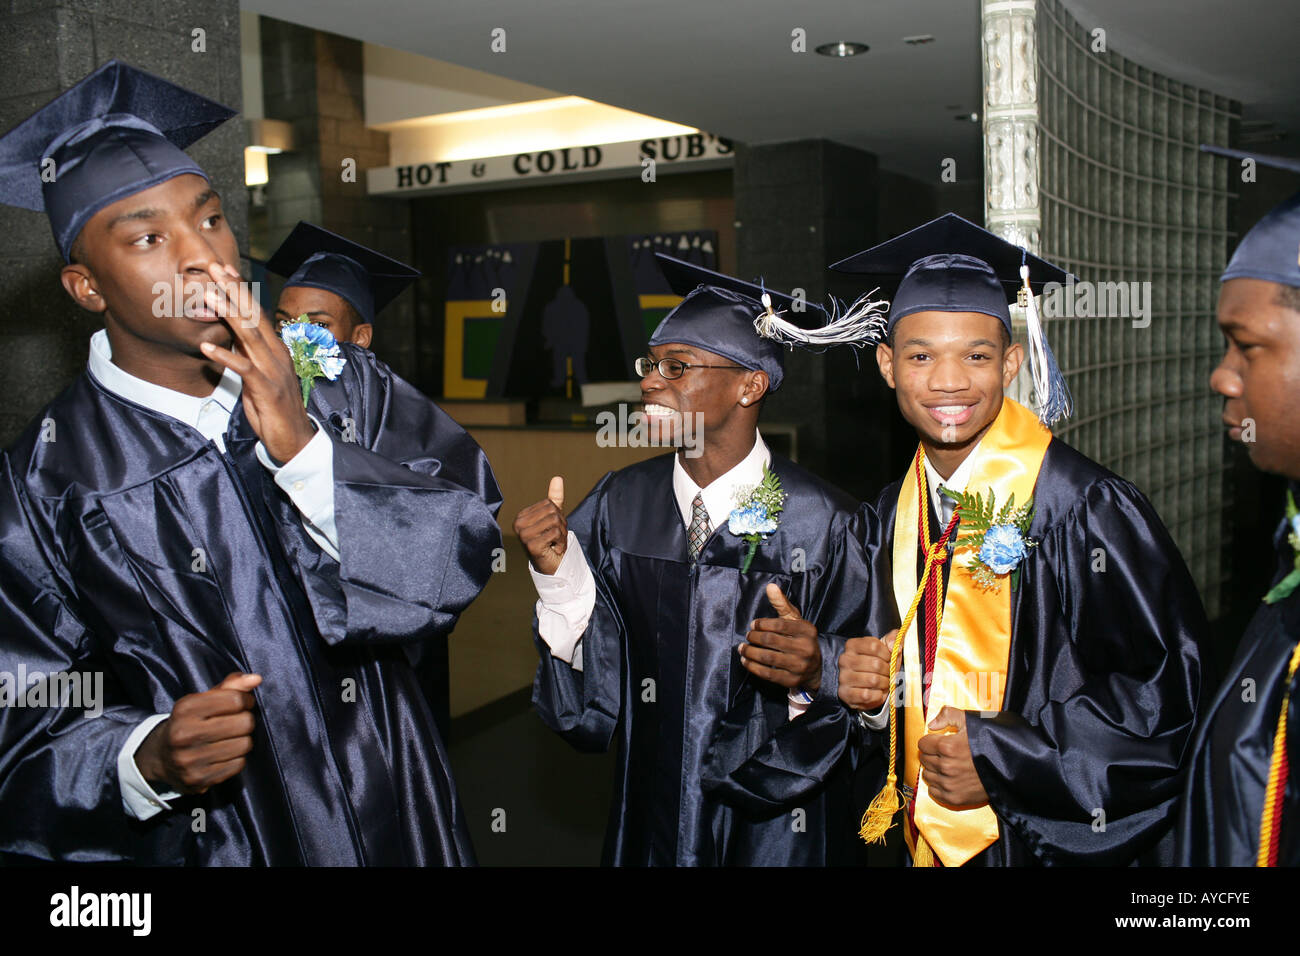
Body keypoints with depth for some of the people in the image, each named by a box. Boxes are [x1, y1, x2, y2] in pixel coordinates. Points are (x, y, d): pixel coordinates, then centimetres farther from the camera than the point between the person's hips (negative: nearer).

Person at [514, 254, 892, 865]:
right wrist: (560, 578, -18)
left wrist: (815, 669, -30)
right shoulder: (618, 504, -5)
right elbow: (594, 675, -3)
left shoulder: (822, 523, -17)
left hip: (774, 827, -3)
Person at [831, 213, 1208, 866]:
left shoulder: (1083, 506, -18)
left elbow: (1167, 681, -18)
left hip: (1064, 843, -5)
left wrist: (1003, 755, -22)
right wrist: (871, 686, -10)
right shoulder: (894, 513, 0)